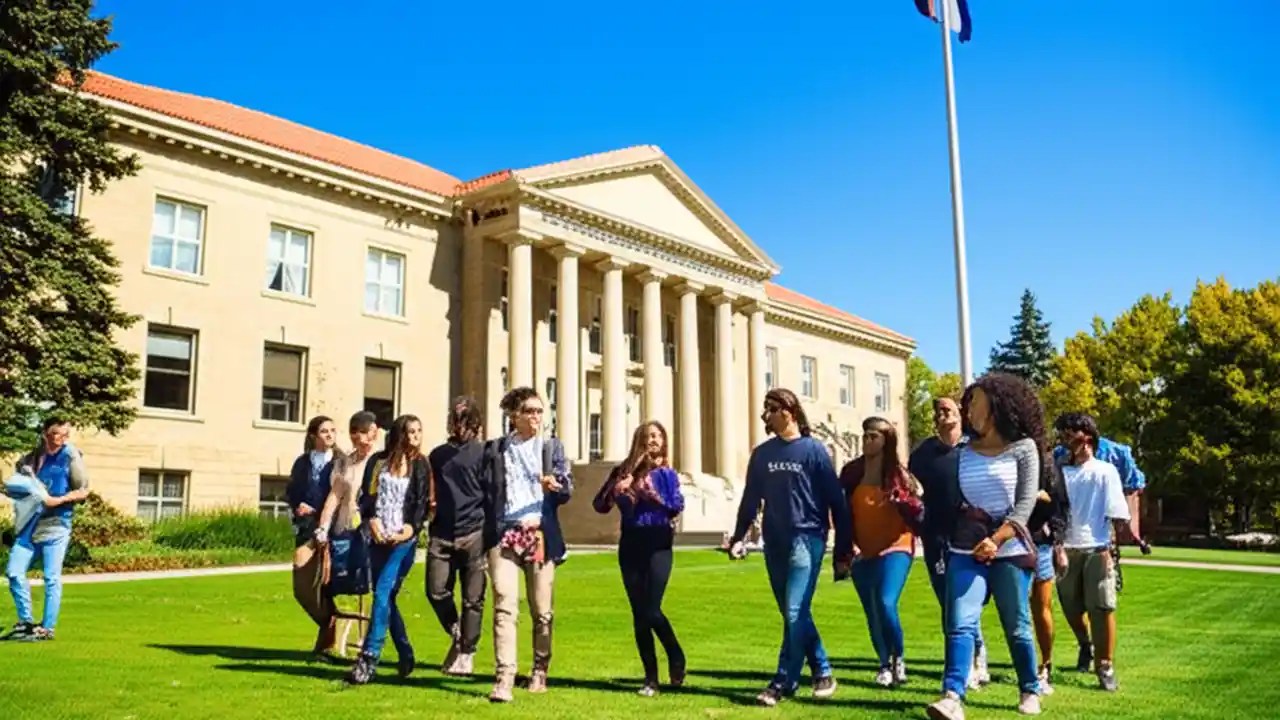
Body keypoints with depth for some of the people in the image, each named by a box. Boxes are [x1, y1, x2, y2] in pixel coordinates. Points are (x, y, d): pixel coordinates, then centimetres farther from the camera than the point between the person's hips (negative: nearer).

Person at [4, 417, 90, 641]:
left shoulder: (71, 456, -6)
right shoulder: (31, 457, 8)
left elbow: (83, 491, -6)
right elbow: (19, 486, 21)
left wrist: (57, 500, -17)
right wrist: (10, 489, 0)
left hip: (55, 525, -5)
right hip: (29, 524, 5)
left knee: (51, 578, -1)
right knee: (14, 572, 3)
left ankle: (47, 628, 7)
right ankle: (26, 621, 18)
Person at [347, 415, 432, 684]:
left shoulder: (421, 465, 4)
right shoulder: (378, 461, 11)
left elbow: (423, 501, 0)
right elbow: (366, 494, 10)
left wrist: (410, 528, -13)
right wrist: (371, 520, -6)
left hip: (404, 539, -4)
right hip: (378, 538, 4)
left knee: (383, 594, -16)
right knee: (385, 598, 8)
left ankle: (368, 659, -15)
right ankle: (405, 656, 21)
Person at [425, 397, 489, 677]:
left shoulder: (483, 453, 1)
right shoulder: (438, 454, 16)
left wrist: (488, 529, -7)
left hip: (474, 534, -4)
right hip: (442, 534, 4)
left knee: (473, 598, 1)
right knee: (436, 591, -2)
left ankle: (466, 653, 14)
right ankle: (457, 635, 24)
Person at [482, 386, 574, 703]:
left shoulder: (552, 447, 10)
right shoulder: (494, 448, 10)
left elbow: (567, 490, 3)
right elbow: (485, 493, 9)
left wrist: (556, 486, -19)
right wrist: (487, 532, -1)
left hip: (540, 535, 1)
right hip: (504, 535, -1)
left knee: (542, 611, 6)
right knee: (504, 606, -12)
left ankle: (539, 672, 23)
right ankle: (504, 679, -13)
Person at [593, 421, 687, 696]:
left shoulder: (666, 473, 3)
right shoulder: (623, 471, 8)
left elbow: (678, 506, -10)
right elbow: (599, 506, 6)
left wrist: (654, 494, -22)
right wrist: (615, 490, -12)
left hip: (658, 546, -3)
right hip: (630, 548, 3)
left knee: (651, 611, -10)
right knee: (639, 615, 4)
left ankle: (677, 659, 16)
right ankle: (651, 678, 13)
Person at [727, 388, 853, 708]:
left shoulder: (813, 450, -4)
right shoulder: (761, 454, 9)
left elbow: (835, 500, -4)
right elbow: (750, 499, 14)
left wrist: (843, 550, -6)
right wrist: (739, 536, 2)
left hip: (807, 539, -5)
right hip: (774, 542, 5)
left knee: (795, 612, -11)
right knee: (793, 614, 10)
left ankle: (783, 682, -3)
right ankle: (822, 672, 25)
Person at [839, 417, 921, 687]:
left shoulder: (898, 473, -2)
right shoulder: (851, 472, 3)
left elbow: (918, 513, -4)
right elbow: (842, 513, 7)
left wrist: (901, 498, -21)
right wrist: (848, 544, -1)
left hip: (894, 548, -3)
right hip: (862, 554, 3)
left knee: (886, 604, -19)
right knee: (872, 613, 7)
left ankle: (899, 658, 6)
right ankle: (885, 665, 27)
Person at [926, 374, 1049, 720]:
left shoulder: (1023, 448, -1)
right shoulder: (964, 453, 10)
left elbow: (1026, 503, -9)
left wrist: (996, 540, -18)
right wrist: (948, 543, 5)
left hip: (1010, 550, -2)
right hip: (966, 551, 3)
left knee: (1016, 627, 7)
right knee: (960, 623, -13)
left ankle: (1030, 691, 27)